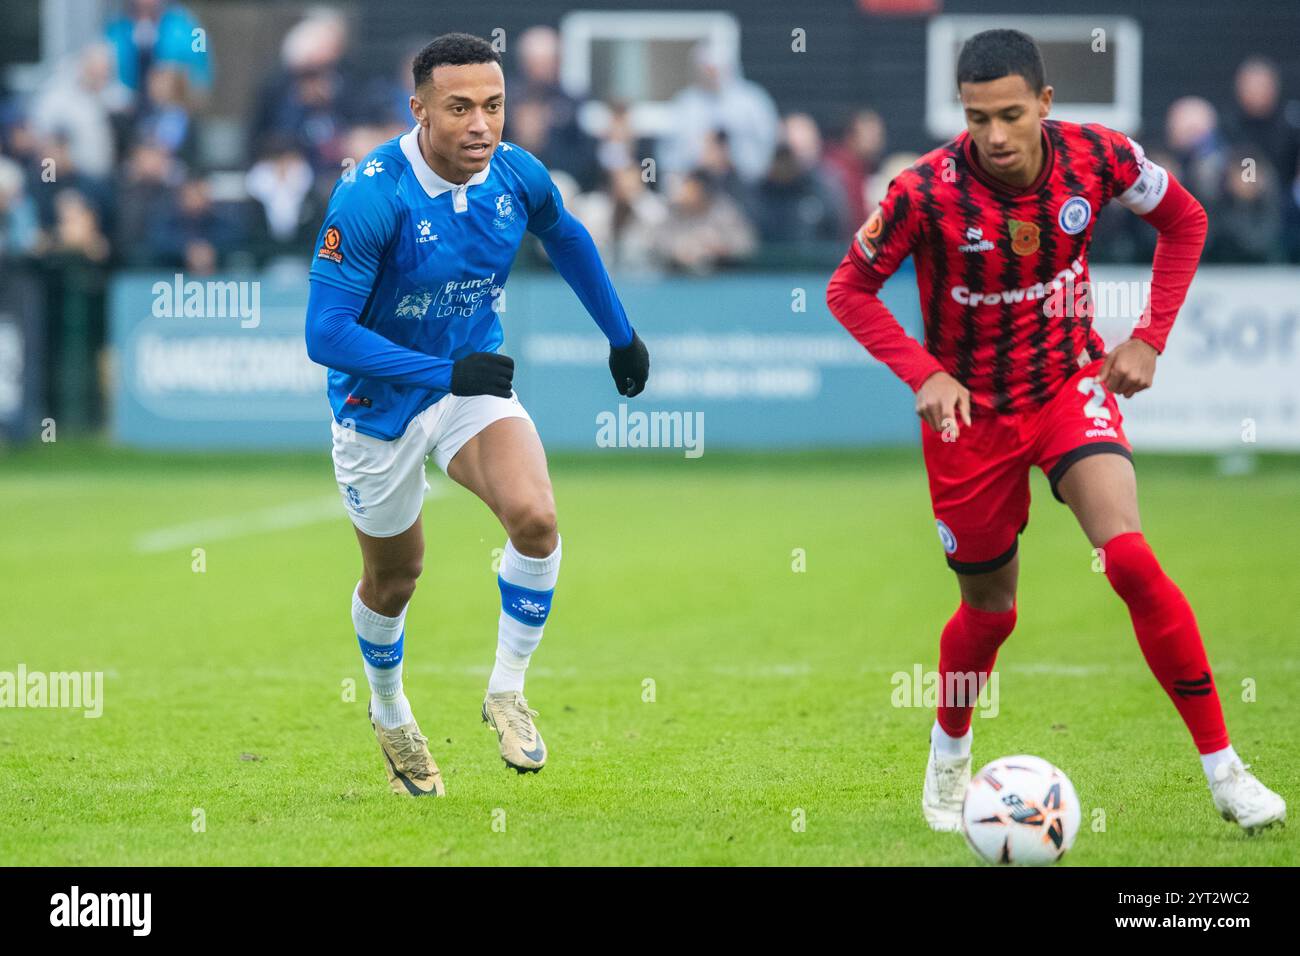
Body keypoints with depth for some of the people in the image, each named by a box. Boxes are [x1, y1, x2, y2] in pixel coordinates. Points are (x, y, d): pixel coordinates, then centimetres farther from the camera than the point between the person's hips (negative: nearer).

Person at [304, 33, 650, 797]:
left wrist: (621, 335, 21)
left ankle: (507, 691, -3)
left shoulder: (519, 176, -13)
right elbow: (326, 333, -31)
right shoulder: (369, 198, -30)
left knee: (535, 518, -24)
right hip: (381, 403, -3)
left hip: (474, 378, 3)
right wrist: (447, 374, -37)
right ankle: (390, 713, 46)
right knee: (395, 575, 15)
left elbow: (566, 238, 12)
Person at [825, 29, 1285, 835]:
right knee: (991, 610, 10)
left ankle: (1225, 770, -14)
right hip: (974, 412, -1)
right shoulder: (927, 193, -23)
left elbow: (1184, 220, 3)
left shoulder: (1097, 158, -17)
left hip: (1072, 386, 1)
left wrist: (1149, 339, -5)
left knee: (1130, 558, -20)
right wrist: (924, 374, -22)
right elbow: (850, 290, -9)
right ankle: (949, 753, 42)